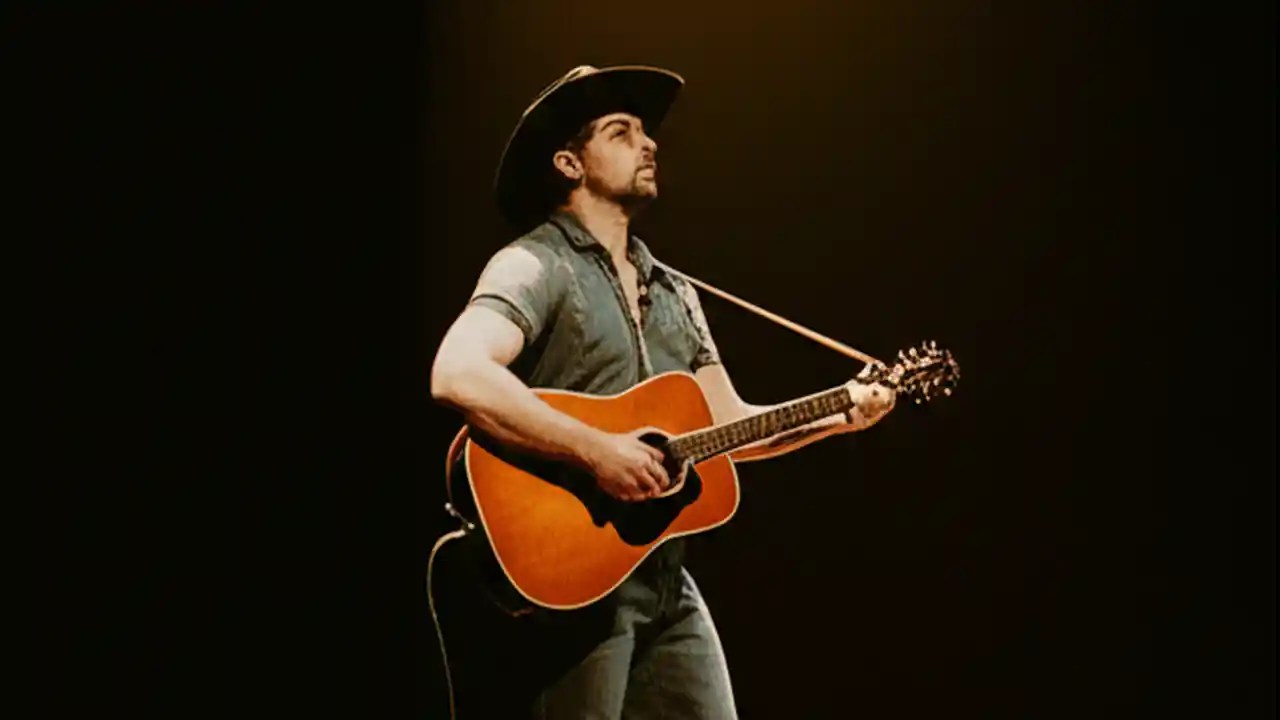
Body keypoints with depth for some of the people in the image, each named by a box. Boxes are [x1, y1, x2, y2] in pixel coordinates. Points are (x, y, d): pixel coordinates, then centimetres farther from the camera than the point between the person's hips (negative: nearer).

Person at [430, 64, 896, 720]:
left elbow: (727, 423, 18)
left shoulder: (671, 291, 17)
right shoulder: (535, 266, -10)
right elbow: (457, 376, -27)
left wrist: (837, 417, 4)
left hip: (666, 583, 8)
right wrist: (596, 450, -26)